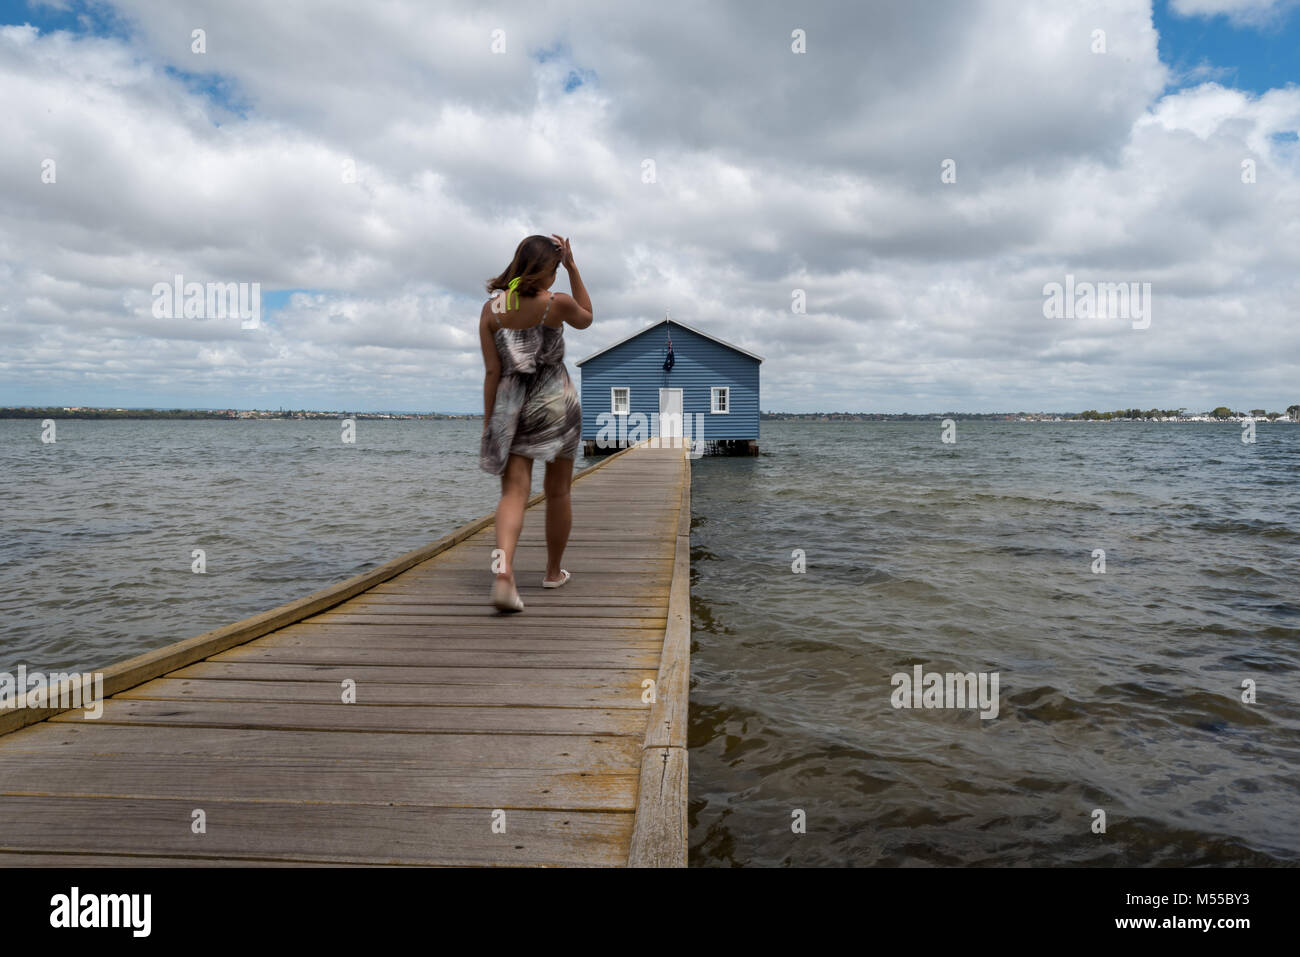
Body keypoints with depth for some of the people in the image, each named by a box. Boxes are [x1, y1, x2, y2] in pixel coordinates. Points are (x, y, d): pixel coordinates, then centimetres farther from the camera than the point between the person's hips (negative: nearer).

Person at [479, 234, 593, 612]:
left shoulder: (491, 309, -2)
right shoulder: (556, 303, -8)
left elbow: (492, 371, -2)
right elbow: (586, 318, 15)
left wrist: (488, 419, 5)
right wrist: (573, 268, 13)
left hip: (511, 404, 2)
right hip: (556, 402, -2)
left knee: (514, 491, -1)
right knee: (558, 492, 13)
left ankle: (504, 570, -25)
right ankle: (553, 572, 27)